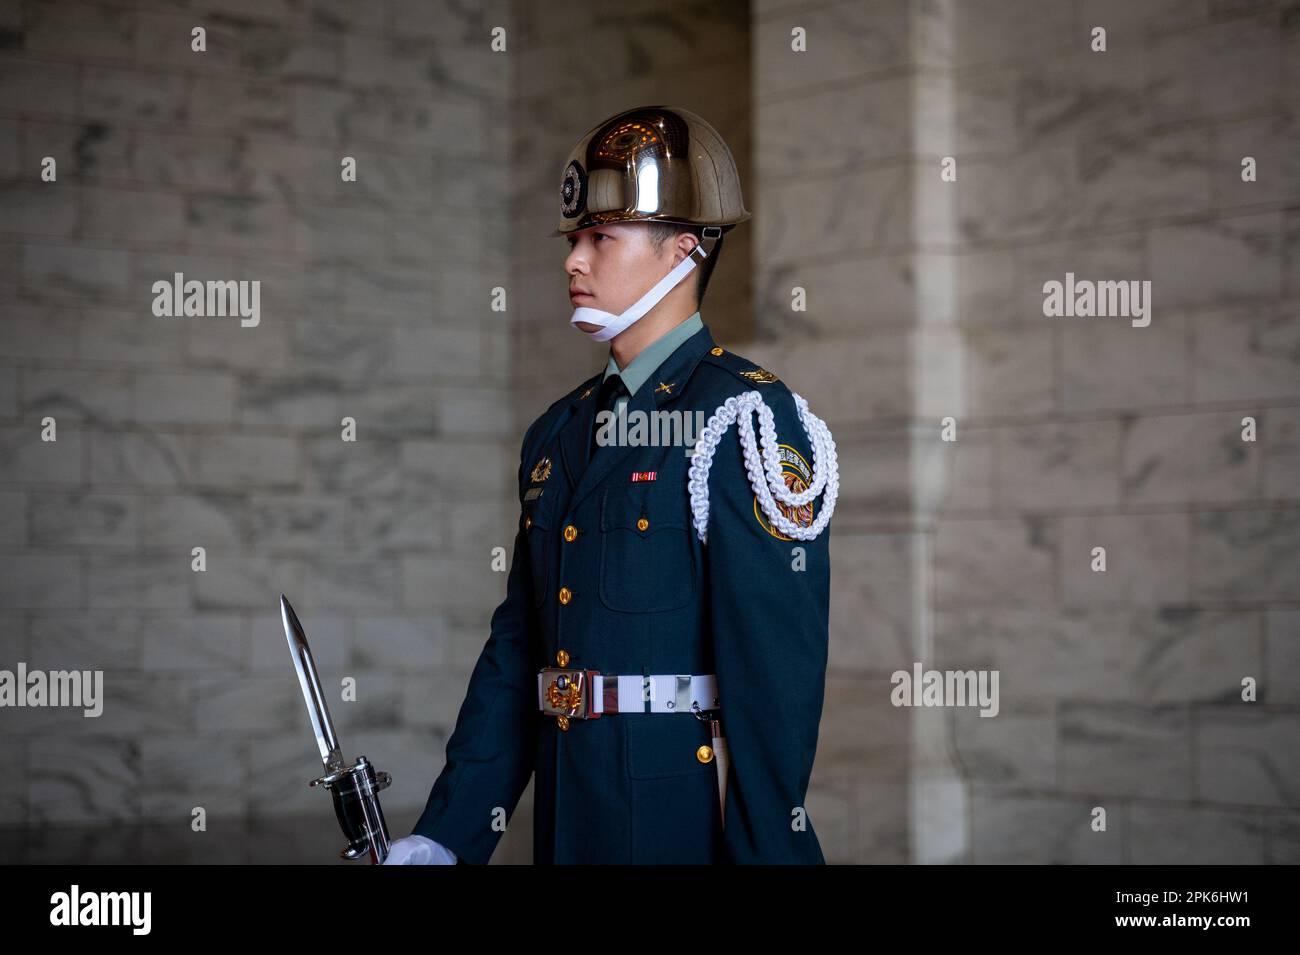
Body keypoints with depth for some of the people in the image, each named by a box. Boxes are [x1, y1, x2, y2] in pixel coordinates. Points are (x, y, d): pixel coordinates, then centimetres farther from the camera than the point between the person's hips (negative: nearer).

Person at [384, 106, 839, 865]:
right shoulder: (559, 433, 12)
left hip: (691, 826, -7)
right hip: (568, 828, 7)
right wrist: (445, 838, 8)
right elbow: (517, 651, 12)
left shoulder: (747, 420, -10)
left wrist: (765, 849, -19)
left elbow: (777, 674, -16)